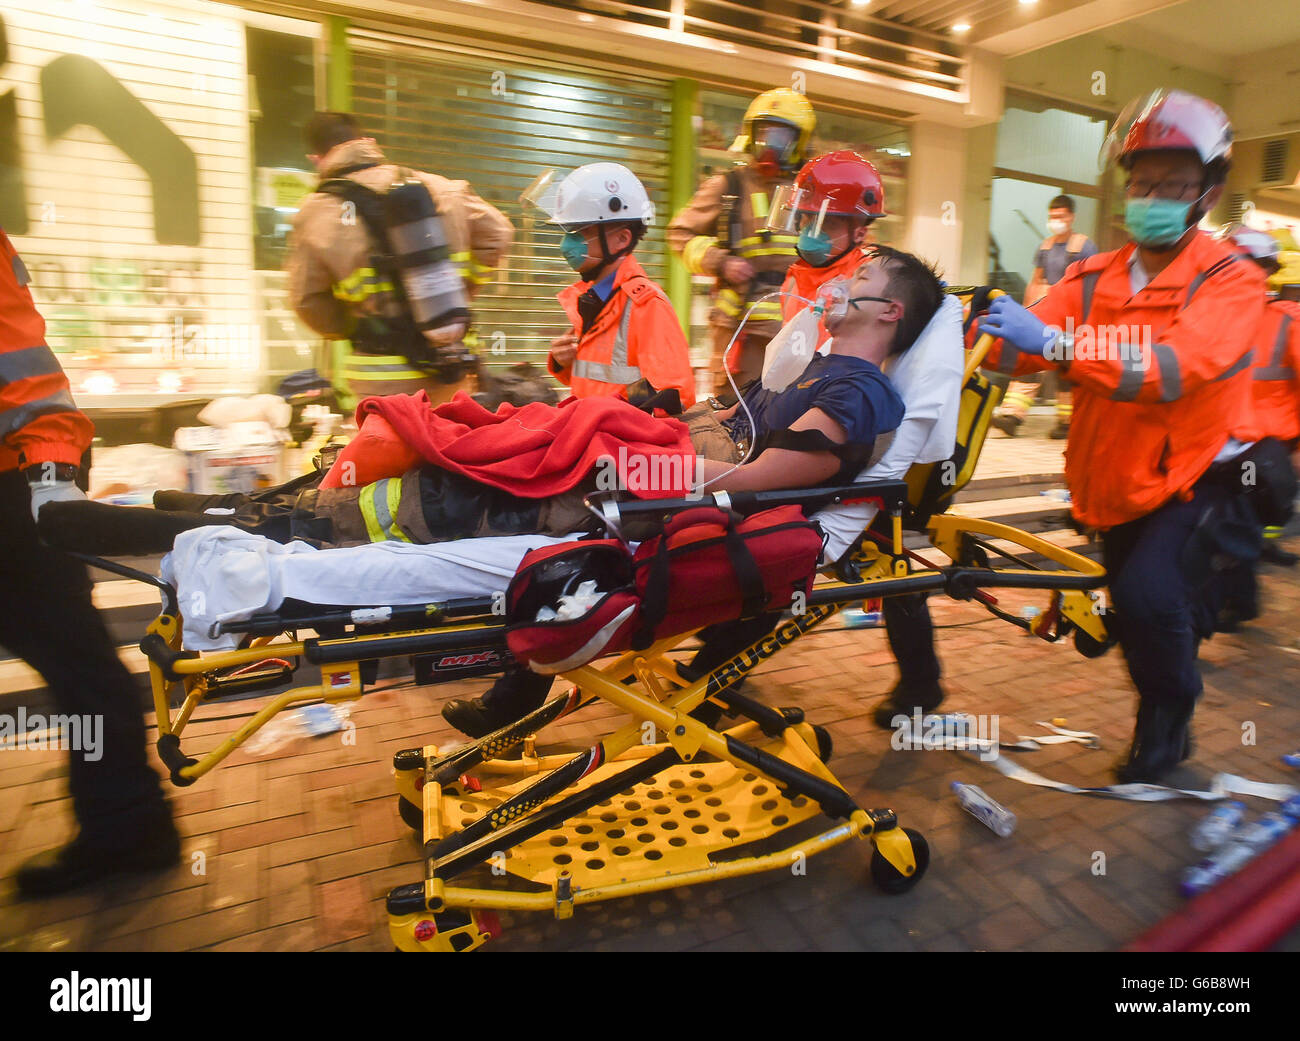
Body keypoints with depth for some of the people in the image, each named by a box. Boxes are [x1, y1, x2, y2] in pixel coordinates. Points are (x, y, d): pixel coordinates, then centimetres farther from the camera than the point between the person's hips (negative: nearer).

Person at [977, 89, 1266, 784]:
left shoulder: (1230, 280, -14)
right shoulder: (1092, 278, 0)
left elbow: (1177, 367, -33)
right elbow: (1026, 348, -14)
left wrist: (1057, 342, -44)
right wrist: (991, 332, -35)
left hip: (1193, 472, -4)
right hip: (1115, 479, 5)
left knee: (1148, 595, -23)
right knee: (1132, 607, 16)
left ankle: (1168, 721, 5)